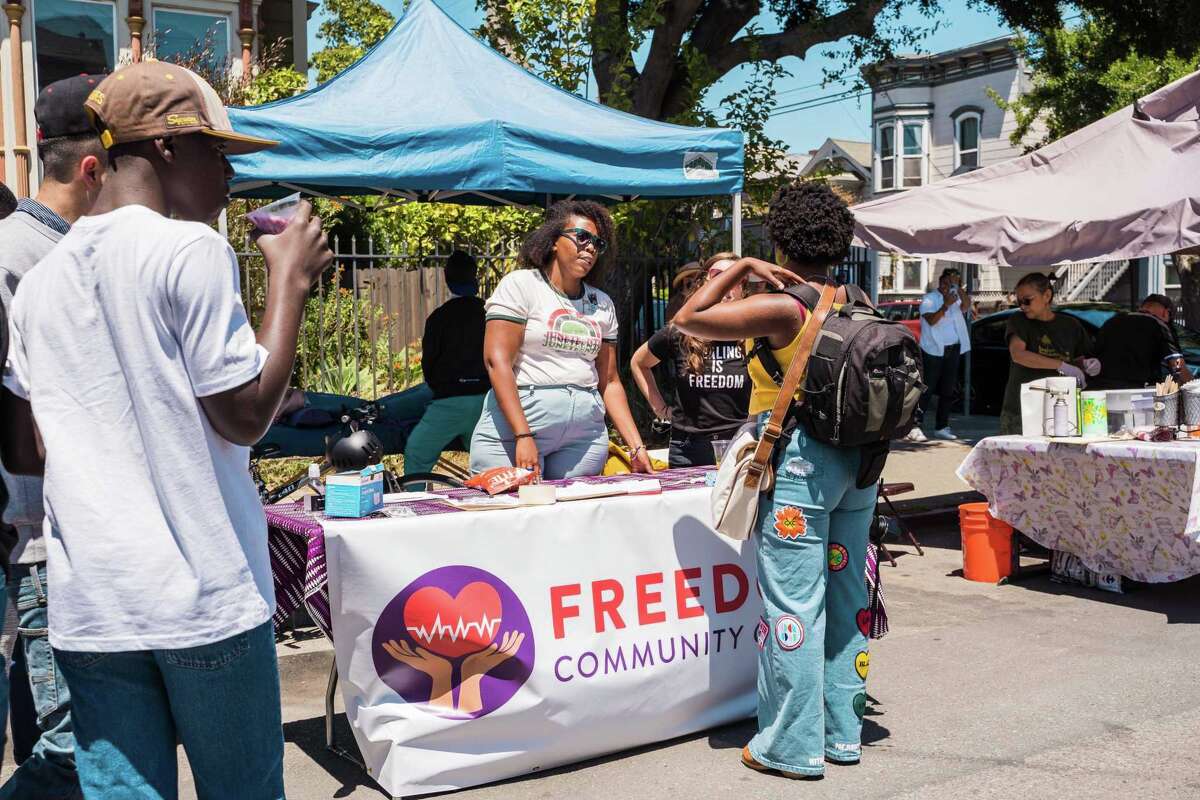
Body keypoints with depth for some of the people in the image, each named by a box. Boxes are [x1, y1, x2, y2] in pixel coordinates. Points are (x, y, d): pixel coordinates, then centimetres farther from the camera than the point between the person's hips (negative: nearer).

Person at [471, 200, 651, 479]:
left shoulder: (602, 304, 15)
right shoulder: (520, 284, 0)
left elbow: (609, 382, 16)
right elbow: (497, 360, -10)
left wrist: (636, 447, 6)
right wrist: (523, 436, -18)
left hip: (584, 433, 5)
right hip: (514, 421, -4)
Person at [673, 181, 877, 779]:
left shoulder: (782, 307, -13)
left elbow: (688, 319, -13)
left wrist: (741, 268, -5)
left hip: (800, 459, -8)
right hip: (858, 459, 8)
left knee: (793, 603, -1)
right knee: (847, 597, 14)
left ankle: (793, 746, 7)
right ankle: (843, 733, 25)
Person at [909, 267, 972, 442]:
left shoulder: (956, 299, 13)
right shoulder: (929, 299, -2)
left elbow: (966, 305, -7)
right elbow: (931, 320, -16)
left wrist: (958, 287, -13)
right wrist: (946, 305, -24)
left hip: (953, 351, 6)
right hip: (933, 350, -6)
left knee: (947, 391, 10)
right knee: (927, 390, -10)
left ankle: (941, 427, 18)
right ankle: (914, 427, -10)